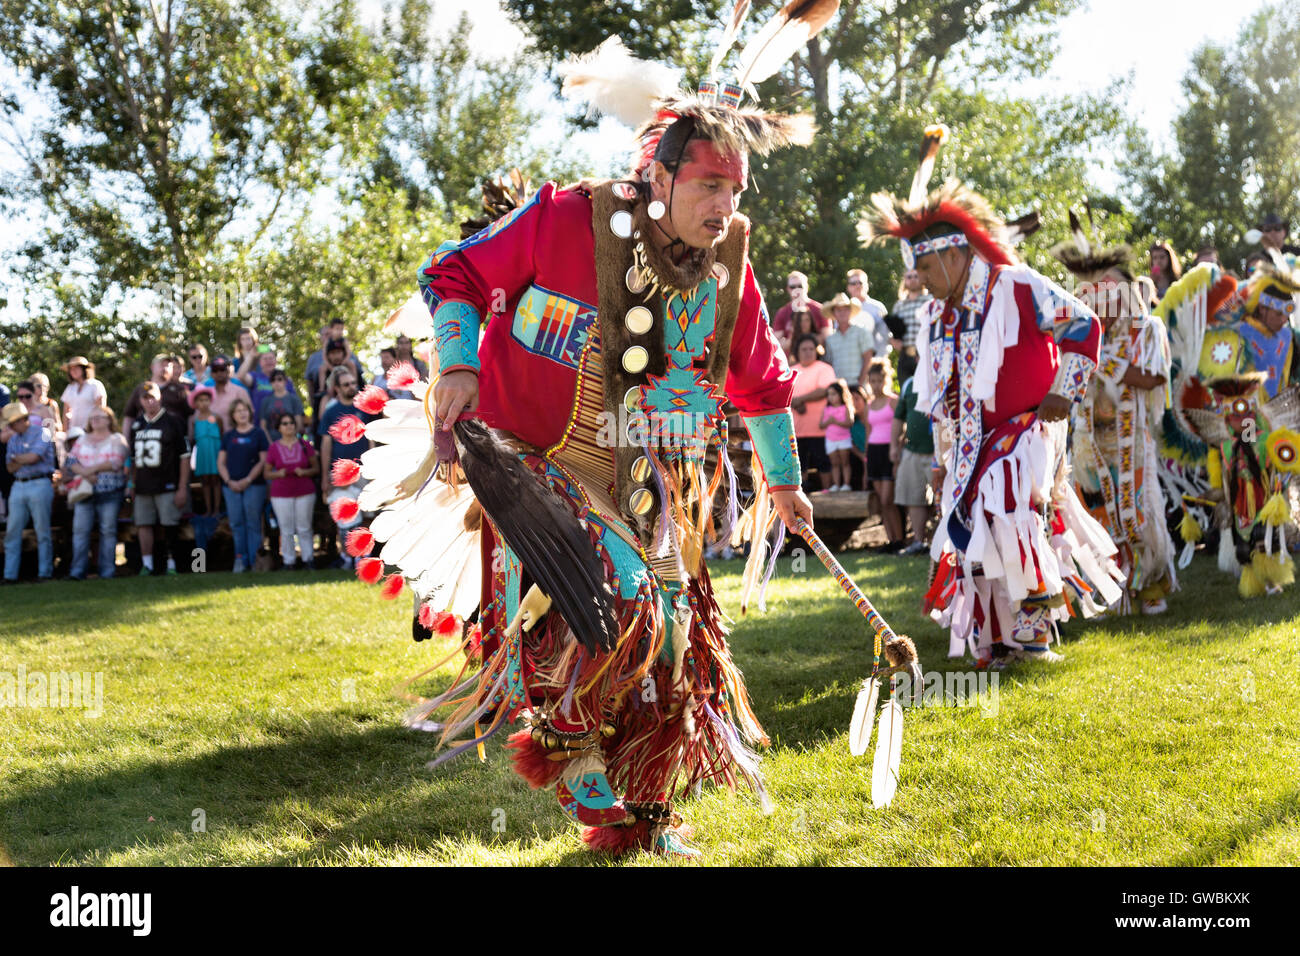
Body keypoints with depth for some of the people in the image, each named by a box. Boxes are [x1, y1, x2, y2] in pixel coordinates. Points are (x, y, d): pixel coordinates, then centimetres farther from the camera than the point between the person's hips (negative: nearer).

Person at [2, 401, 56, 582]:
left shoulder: (42, 433, -2)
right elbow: (10, 468, 9)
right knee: (12, 531, 0)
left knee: (42, 531, -2)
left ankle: (44, 573, 3)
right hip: (18, 486, 6)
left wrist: (15, 457, 3)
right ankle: (10, 575, 1)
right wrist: (25, 459, -9)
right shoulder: (13, 439, 17)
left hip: (40, 484, -6)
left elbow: (33, 457, -14)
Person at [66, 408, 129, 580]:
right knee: (80, 529, -6)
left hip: (110, 493, -3)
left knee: (108, 530, -4)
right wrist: (85, 474, -9)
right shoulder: (83, 440, 19)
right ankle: (77, 570, -6)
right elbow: (71, 461, 9)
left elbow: (116, 462, -7)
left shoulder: (117, 439, 7)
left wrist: (92, 469, -9)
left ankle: (107, 571, -1)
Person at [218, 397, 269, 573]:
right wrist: (229, 481, -3)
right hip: (231, 485, 3)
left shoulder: (258, 433, 4)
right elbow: (221, 462, 12)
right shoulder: (228, 436, 14)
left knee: (253, 523, -5)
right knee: (236, 522, 0)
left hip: (254, 484, -3)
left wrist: (247, 480, -9)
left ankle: (255, 559, -2)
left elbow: (263, 461, -1)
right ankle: (240, 558, 4)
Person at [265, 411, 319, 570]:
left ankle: (308, 559, 15)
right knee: (286, 530, 1)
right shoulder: (274, 448, 1)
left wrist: (304, 472, -13)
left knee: (304, 528, 6)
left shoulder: (305, 445, 2)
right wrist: (279, 474, -14)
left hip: (305, 493, 1)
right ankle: (288, 561, 8)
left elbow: (316, 468, 6)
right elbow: (267, 473, 6)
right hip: (281, 495, 0)